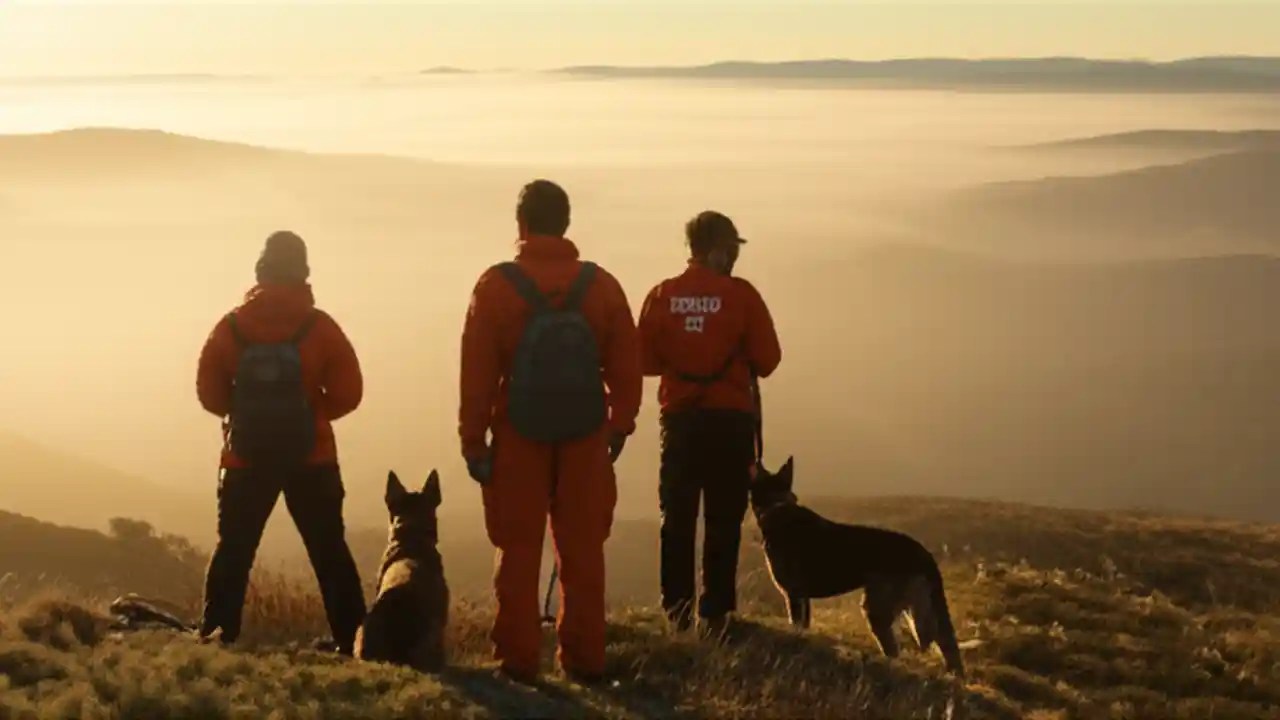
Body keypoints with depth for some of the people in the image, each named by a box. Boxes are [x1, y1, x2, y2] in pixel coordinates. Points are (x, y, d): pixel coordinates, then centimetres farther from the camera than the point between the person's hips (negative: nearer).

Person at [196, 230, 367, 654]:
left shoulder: (231, 326, -2)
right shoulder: (319, 327, -6)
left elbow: (210, 394, 0)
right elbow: (347, 394, -6)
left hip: (246, 460, 1)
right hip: (311, 459, -1)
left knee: (233, 551, 10)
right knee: (329, 551, 7)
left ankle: (215, 638, 5)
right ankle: (353, 639, 5)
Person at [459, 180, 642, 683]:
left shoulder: (496, 286, -8)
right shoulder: (601, 285, -1)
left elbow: (477, 374, -8)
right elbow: (626, 367, 1)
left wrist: (474, 441, -2)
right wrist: (620, 426, 13)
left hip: (519, 438, -2)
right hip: (586, 438, 2)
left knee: (519, 552, 6)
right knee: (582, 552, 8)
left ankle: (518, 661, 6)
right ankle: (583, 659, 10)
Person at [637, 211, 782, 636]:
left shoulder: (662, 296, -1)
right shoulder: (741, 295, -7)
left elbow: (644, 360, 2)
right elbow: (767, 360, -6)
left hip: (680, 417, 2)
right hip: (731, 418, -2)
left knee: (677, 517, 10)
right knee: (723, 520, 2)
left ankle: (677, 609, 9)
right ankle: (715, 612, 0)